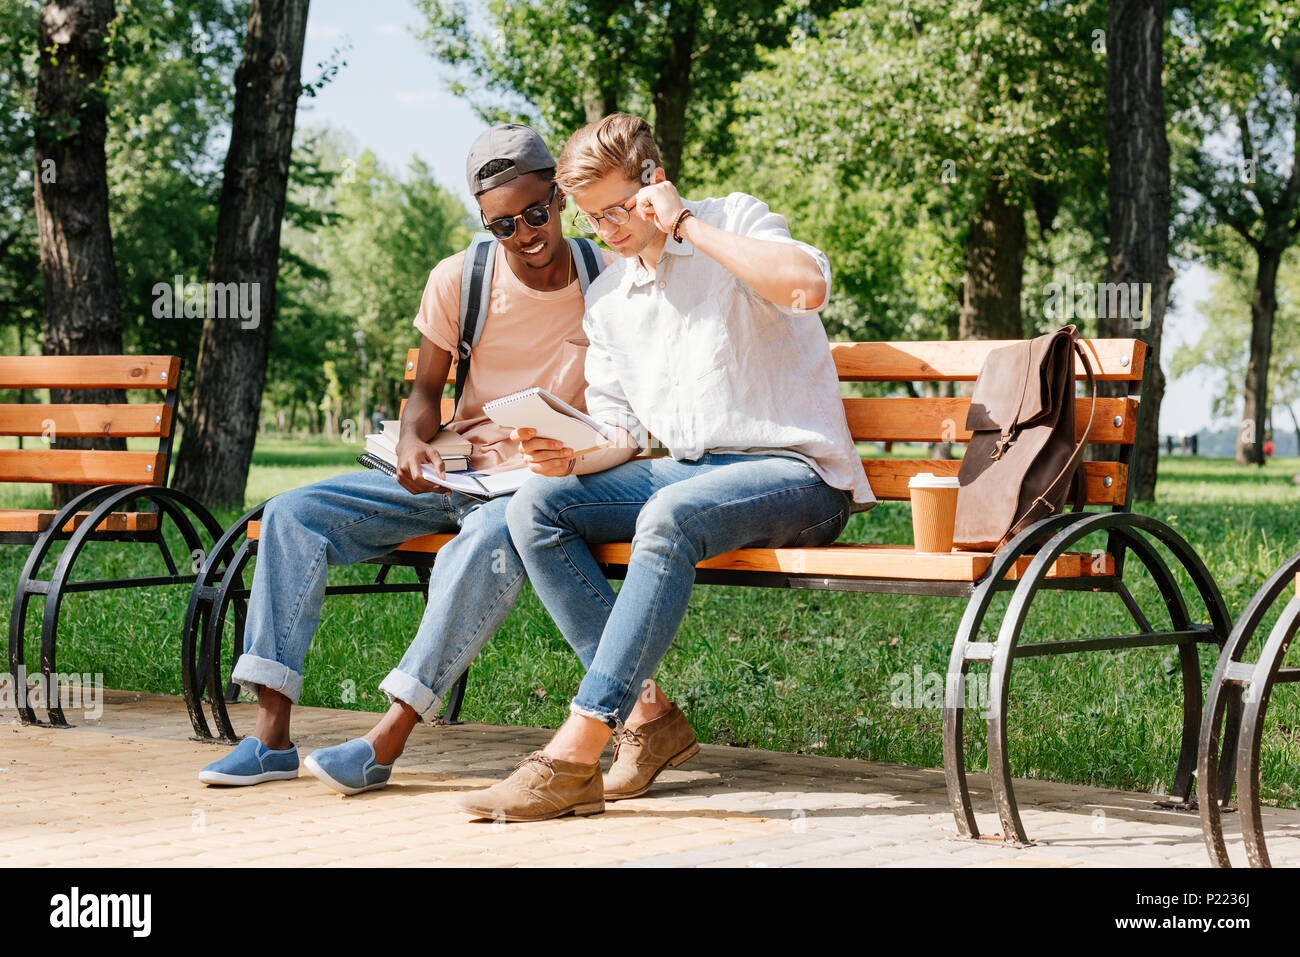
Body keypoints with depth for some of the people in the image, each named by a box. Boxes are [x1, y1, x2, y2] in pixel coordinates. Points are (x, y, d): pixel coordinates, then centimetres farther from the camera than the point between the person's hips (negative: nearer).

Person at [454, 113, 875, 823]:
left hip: (794, 470, -7)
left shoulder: (737, 221, -1)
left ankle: (574, 756, -37)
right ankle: (643, 709, -16)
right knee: (533, 510, -12)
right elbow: (621, 431, 17)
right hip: (684, 472, 7)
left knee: (669, 517, -37)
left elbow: (806, 286, -24)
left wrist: (685, 224, -17)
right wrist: (572, 458, -7)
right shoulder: (605, 299, 17)